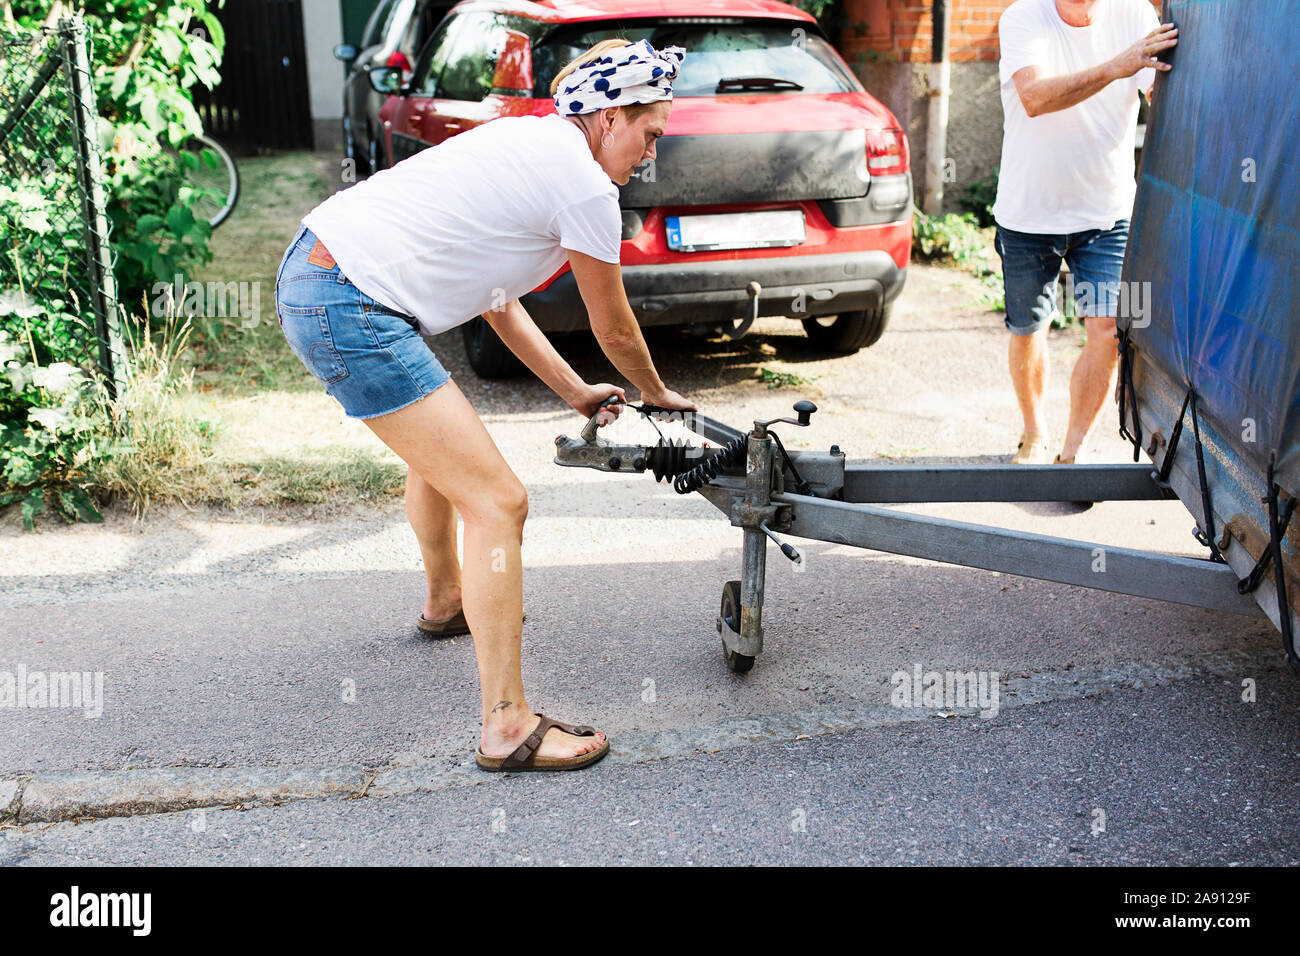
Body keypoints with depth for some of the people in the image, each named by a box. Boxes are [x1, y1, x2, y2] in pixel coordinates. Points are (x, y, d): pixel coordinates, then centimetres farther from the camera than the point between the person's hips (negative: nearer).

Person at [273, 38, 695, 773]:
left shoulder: (533, 142, 18)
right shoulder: (586, 185, -10)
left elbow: (498, 302, 22)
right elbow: (615, 331, 3)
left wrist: (575, 391, 25)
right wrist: (659, 395, 22)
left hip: (312, 273, 11)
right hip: (353, 311, -11)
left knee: (439, 446, 31)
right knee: (497, 500, -9)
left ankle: (447, 602, 55)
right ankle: (508, 727, -5)